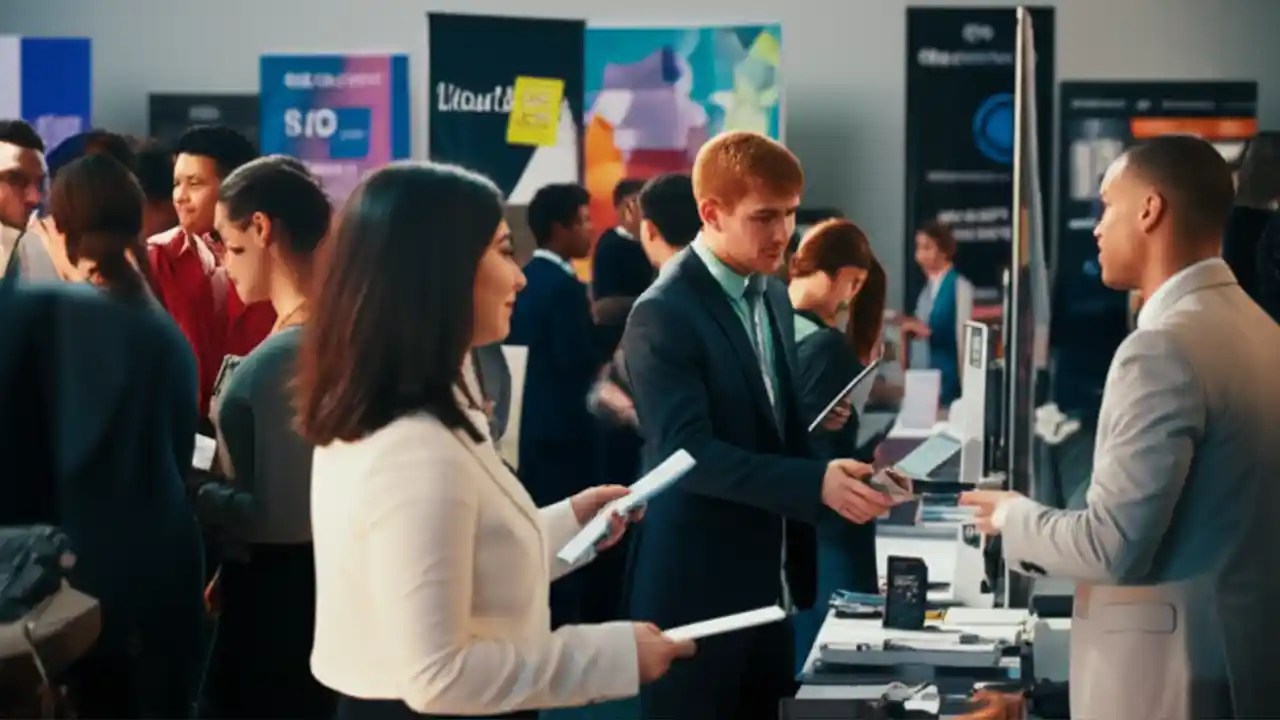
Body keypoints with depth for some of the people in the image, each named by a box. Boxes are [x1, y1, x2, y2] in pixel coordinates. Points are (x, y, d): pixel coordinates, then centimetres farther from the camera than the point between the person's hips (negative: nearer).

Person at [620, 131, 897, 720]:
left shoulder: (773, 298, 11)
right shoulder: (664, 313, -16)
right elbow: (688, 452, -24)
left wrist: (847, 470, 3)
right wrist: (816, 483, -31)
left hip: (771, 583, 8)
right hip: (697, 590, -8)